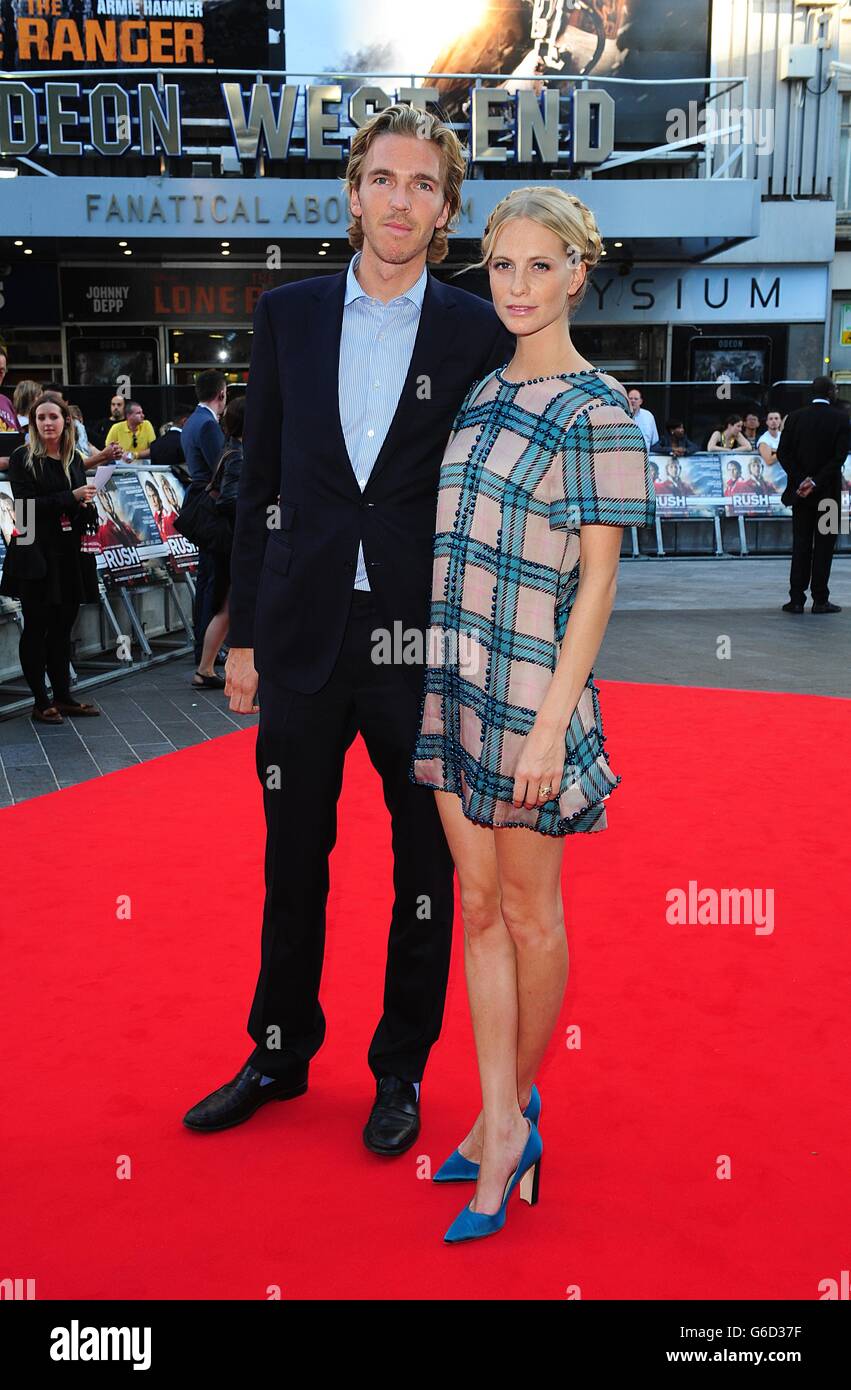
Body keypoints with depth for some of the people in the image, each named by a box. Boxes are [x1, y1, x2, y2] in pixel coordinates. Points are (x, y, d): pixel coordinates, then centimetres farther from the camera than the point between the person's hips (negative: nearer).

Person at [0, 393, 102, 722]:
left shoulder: (75, 459, 12)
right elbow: (28, 506, -13)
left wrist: (86, 506, -5)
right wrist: (72, 498, -16)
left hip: (69, 556, 5)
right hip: (36, 556, -5)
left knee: (63, 627, 10)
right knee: (37, 628, 1)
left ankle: (63, 696, 19)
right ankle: (41, 702, 8)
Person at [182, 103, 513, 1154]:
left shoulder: (479, 334, 0)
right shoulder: (287, 315, 7)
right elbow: (260, 480, 7)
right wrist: (243, 631, 5)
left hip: (425, 641, -2)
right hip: (304, 634, 2)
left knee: (427, 867, 10)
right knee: (293, 861, 14)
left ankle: (401, 1069, 30)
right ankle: (280, 1053, 34)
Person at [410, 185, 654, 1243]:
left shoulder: (597, 412, -8)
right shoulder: (480, 393, 12)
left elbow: (597, 580, -11)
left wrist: (552, 720, -17)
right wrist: (440, 670, 12)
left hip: (532, 688, -7)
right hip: (453, 680, 7)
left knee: (530, 908, 9)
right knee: (479, 903, 9)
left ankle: (515, 1101, 29)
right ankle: (502, 1129, 20)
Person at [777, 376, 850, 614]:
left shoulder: (794, 417, 1)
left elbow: (783, 452, -5)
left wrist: (801, 479, -8)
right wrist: (816, 482, -15)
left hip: (800, 490, 2)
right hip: (828, 492, -2)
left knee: (801, 545, 7)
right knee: (824, 545, 4)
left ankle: (797, 599, 4)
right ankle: (820, 600, 4)